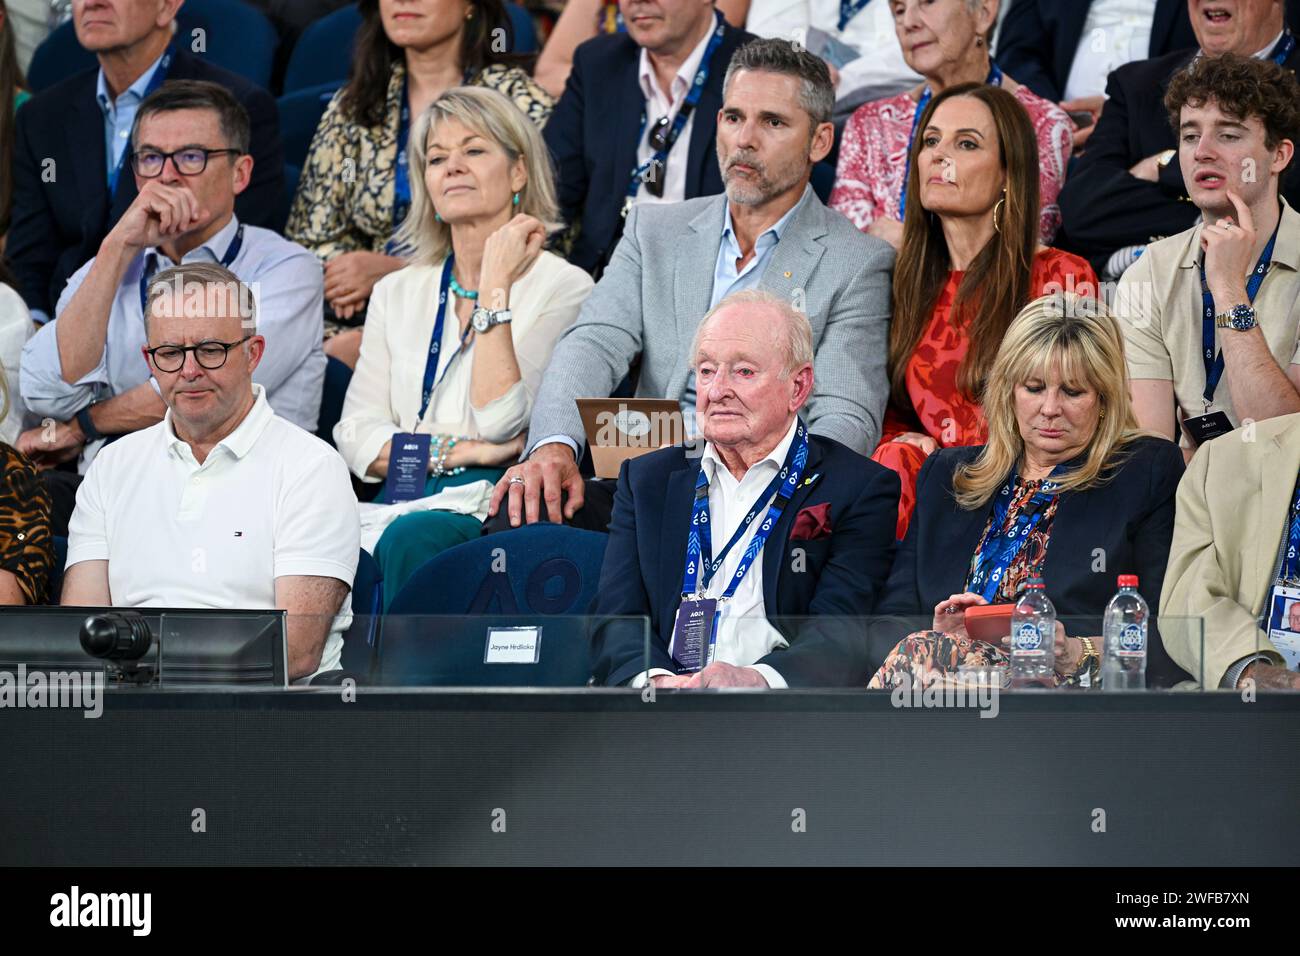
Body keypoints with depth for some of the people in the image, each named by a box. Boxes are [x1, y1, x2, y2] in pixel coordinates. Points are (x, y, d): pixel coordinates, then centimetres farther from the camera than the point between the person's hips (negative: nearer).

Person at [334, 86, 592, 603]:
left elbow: (499, 423, -9)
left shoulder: (562, 286, 3)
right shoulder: (396, 293, 19)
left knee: (411, 537, -36)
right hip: (407, 498, 4)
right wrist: (453, 451, -7)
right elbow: (356, 435, 10)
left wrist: (496, 284, -8)